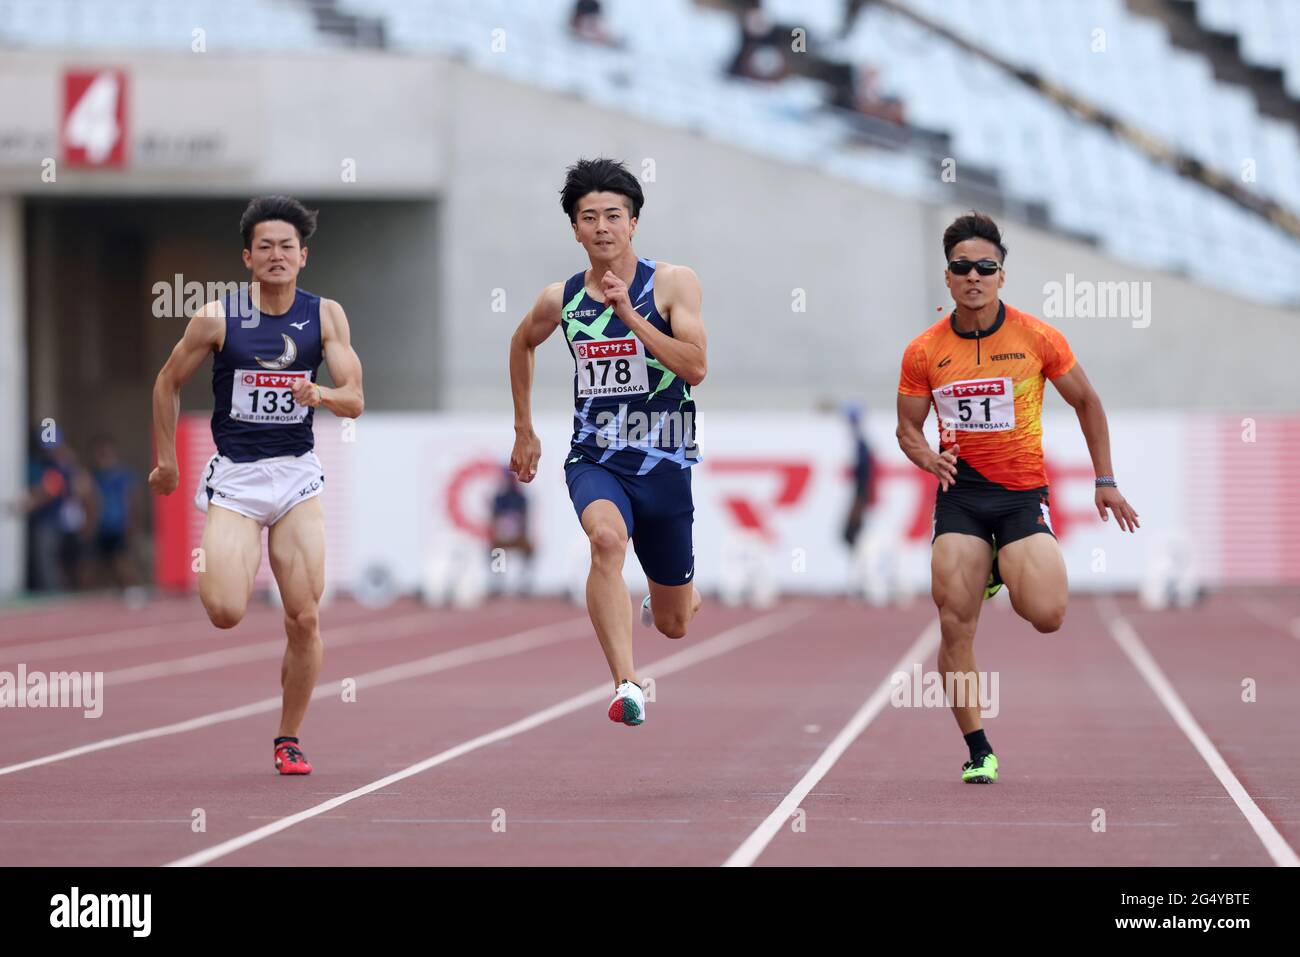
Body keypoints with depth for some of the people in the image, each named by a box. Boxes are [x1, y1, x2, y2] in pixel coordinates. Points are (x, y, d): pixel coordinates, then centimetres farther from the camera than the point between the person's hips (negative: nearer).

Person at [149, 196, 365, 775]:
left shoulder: (325, 316, -1)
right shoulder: (217, 318, -6)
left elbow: (354, 401, -3)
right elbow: (168, 384, 7)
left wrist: (321, 394, -25)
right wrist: (165, 461, 8)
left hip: (297, 475, 2)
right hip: (234, 476, -2)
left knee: (305, 619, -3)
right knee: (225, 613, -18)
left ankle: (288, 739, 14)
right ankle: (213, 558, 19)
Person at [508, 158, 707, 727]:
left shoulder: (671, 283, -6)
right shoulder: (560, 299, 2)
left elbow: (696, 367, -18)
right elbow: (522, 344, 25)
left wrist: (629, 314, -23)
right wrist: (524, 431, 25)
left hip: (665, 463, 0)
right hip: (594, 459, 0)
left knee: (674, 624, 11)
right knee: (607, 537, -36)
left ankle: (671, 600, 52)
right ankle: (626, 686, -42)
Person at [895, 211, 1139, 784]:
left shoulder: (1037, 338, -4)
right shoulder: (924, 352, 0)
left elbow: (1086, 402, 9)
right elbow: (908, 427, 11)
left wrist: (1105, 482, 8)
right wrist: (927, 457, -12)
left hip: (1023, 490, -1)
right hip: (960, 491, 1)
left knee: (1046, 616, -19)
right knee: (955, 627, -9)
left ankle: (1005, 574, 17)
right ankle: (978, 751, 2)